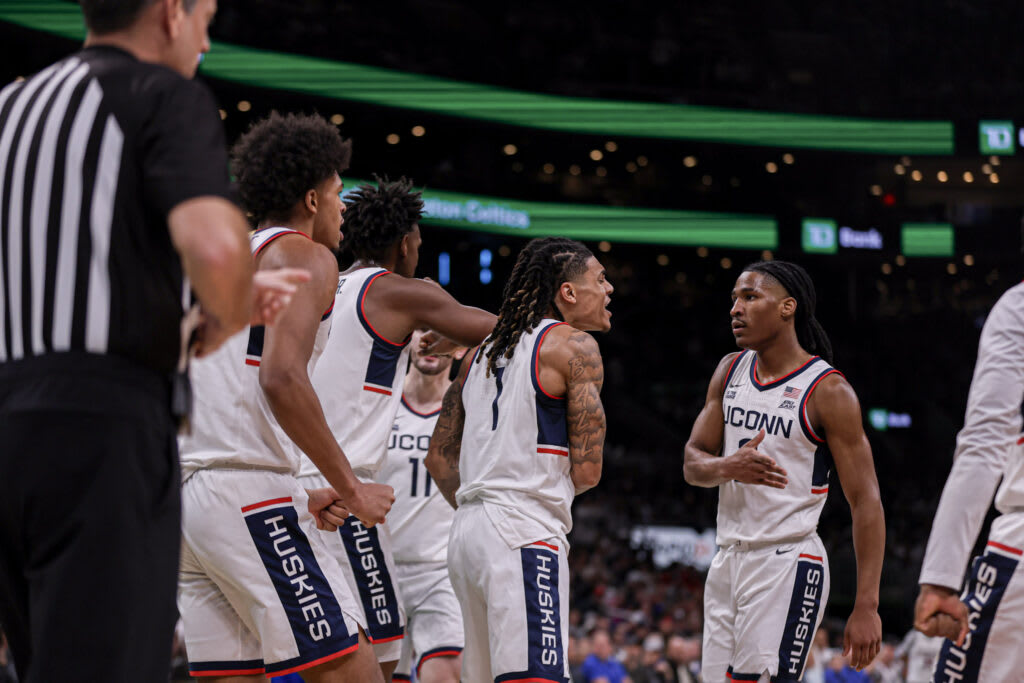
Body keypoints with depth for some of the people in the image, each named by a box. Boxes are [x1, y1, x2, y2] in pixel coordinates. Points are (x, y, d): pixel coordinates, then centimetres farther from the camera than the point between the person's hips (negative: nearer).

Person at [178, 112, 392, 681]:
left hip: (184, 495, 9)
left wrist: (301, 499, 25)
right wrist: (349, 488, -11)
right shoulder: (304, 255, 0)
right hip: (251, 492, -9)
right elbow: (282, 379, -17)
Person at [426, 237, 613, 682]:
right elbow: (586, 471, -6)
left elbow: (438, 458, 22)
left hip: (468, 532, 9)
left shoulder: (482, 352, 20)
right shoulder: (574, 346, -3)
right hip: (525, 535, -9)